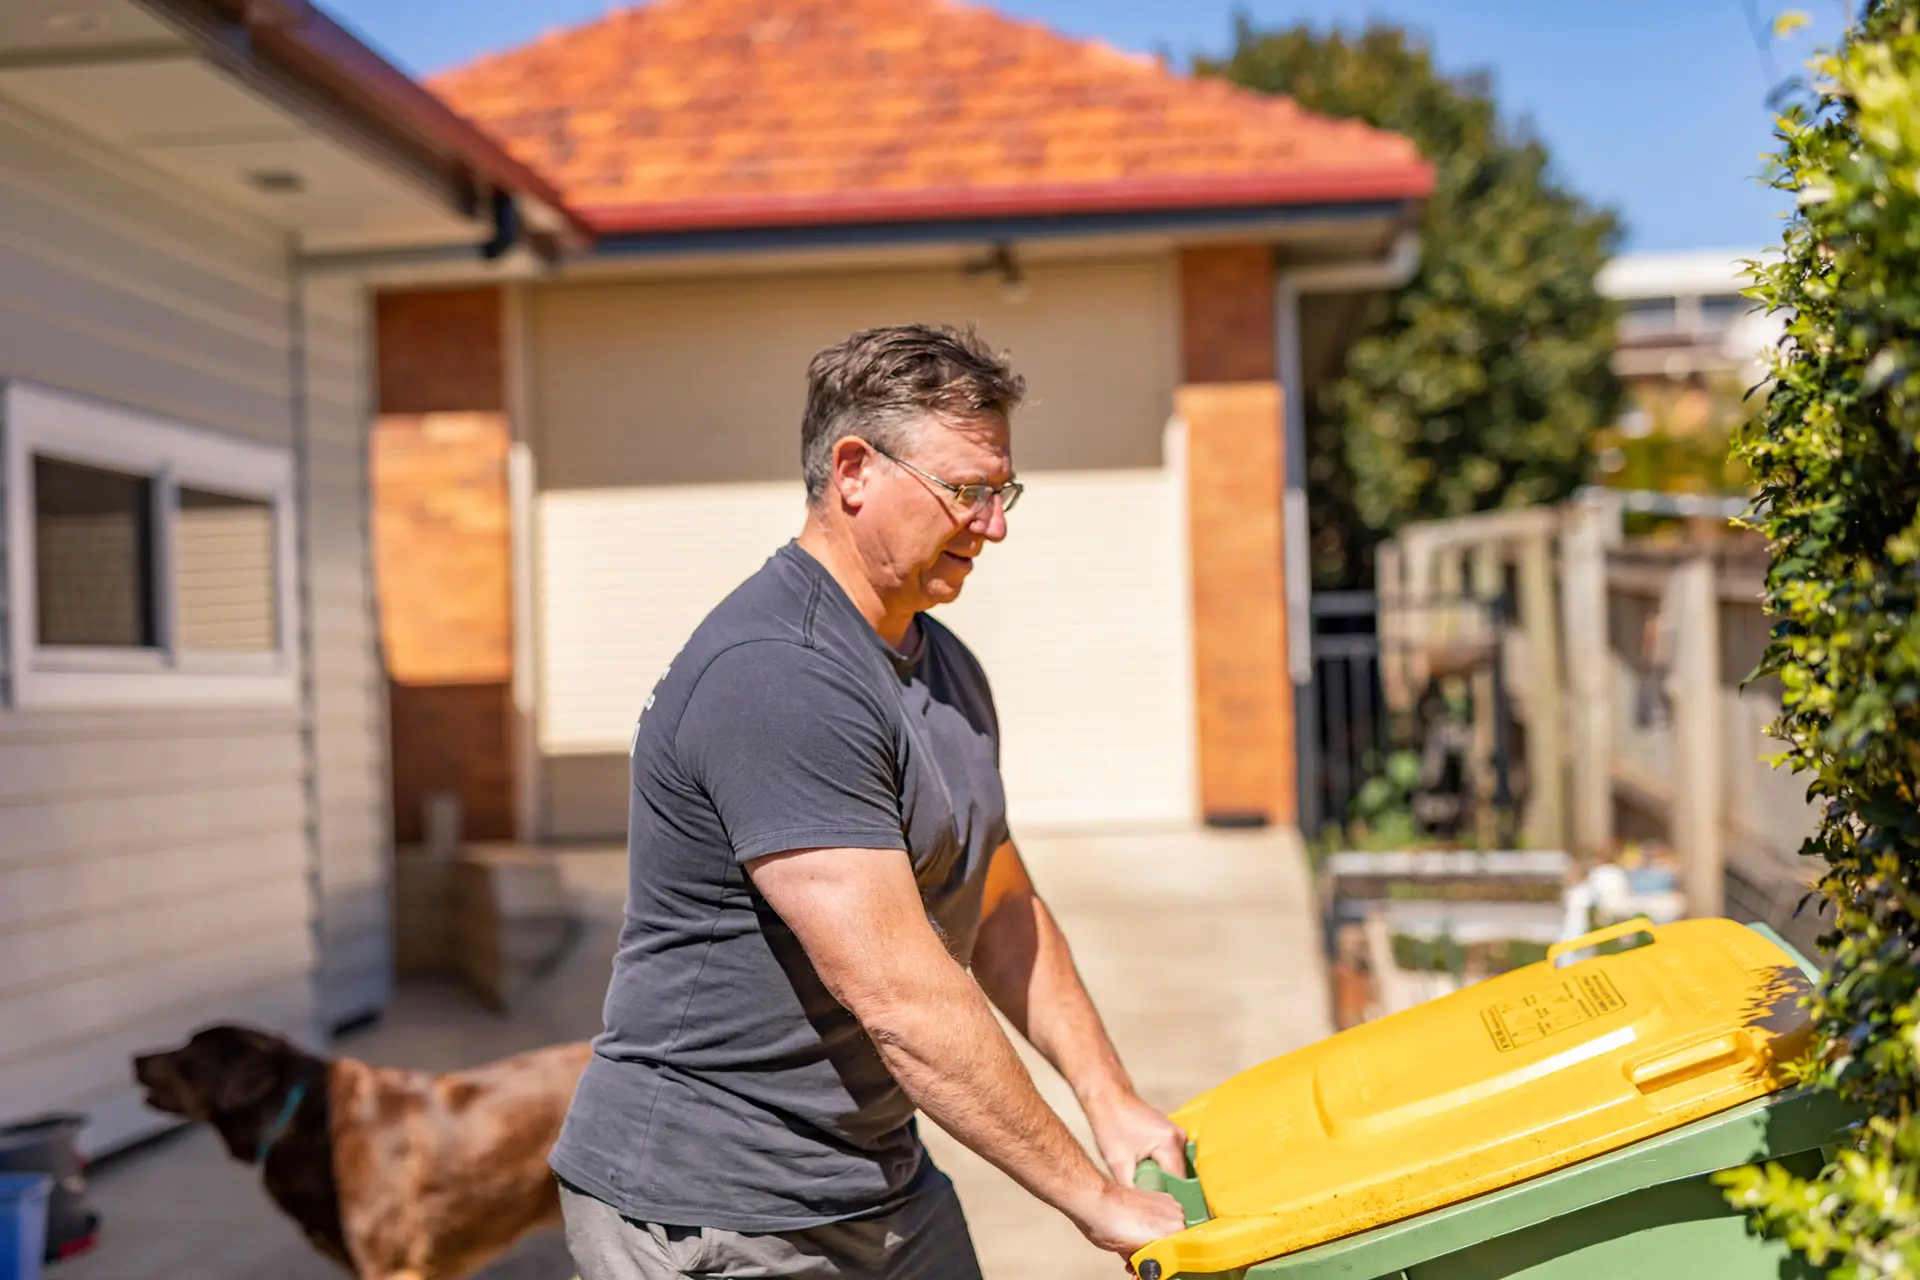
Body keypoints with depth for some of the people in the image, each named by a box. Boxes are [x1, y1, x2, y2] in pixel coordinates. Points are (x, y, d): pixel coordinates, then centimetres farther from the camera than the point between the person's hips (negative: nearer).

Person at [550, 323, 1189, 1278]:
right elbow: (897, 994, -26)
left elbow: (1000, 912, 18)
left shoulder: (946, 670, 10)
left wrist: (1112, 1102, 8)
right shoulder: (775, 678, -23)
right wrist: (1091, 1196, -21)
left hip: (883, 1186, 9)